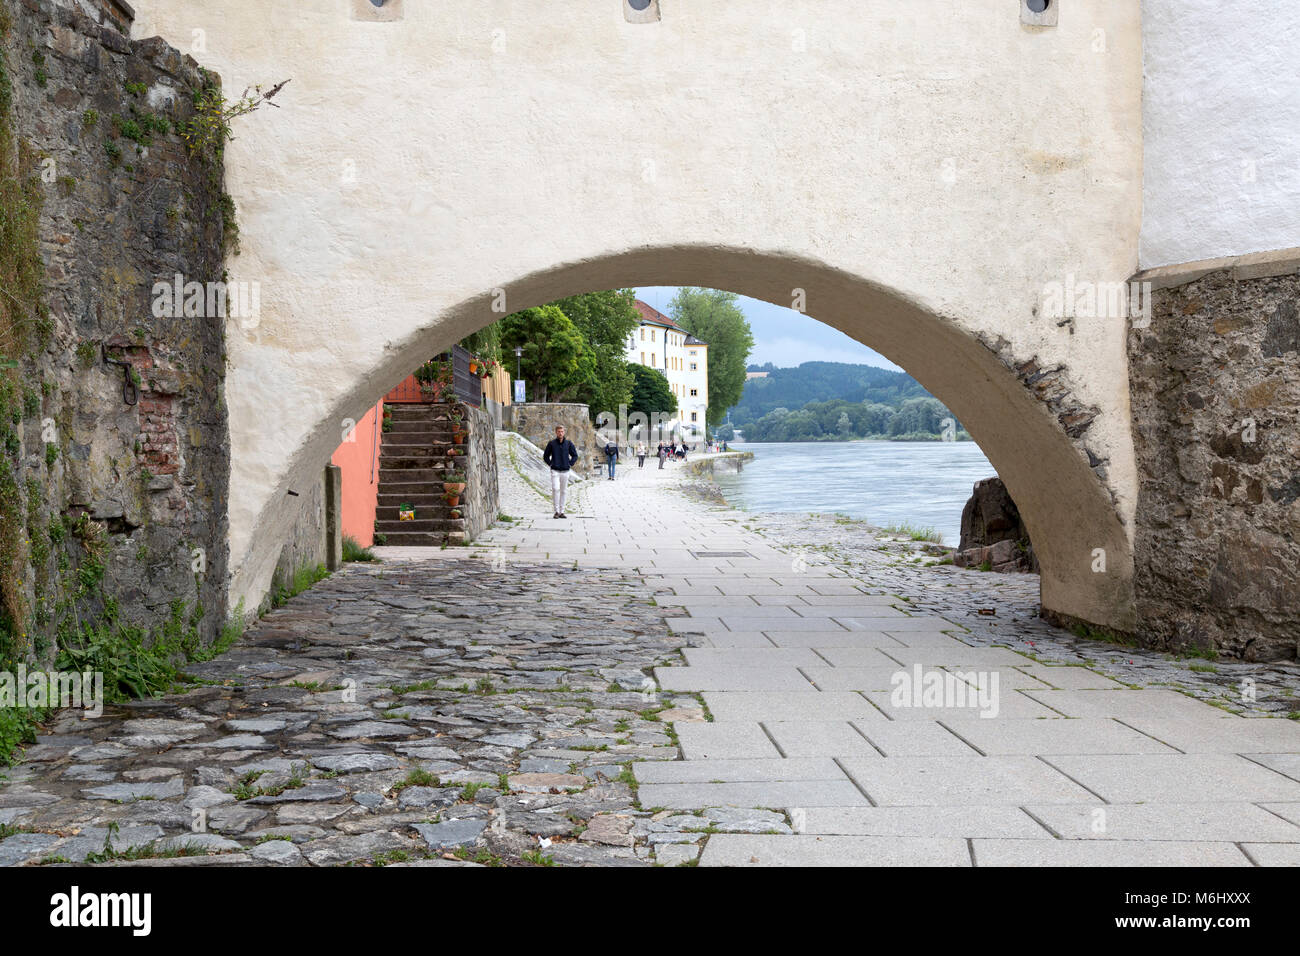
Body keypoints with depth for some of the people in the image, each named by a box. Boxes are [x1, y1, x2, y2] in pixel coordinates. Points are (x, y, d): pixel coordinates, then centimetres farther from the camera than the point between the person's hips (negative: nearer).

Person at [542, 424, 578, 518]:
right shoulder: (551, 443, 1)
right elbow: (545, 456, 12)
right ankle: (556, 511, -12)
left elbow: (575, 455, 13)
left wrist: (570, 464, 3)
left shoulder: (568, 443, 4)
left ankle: (562, 512, 13)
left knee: (563, 491, 6)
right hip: (555, 471, -2)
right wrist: (550, 464, 1)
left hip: (565, 471, 2)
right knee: (556, 489, -16)